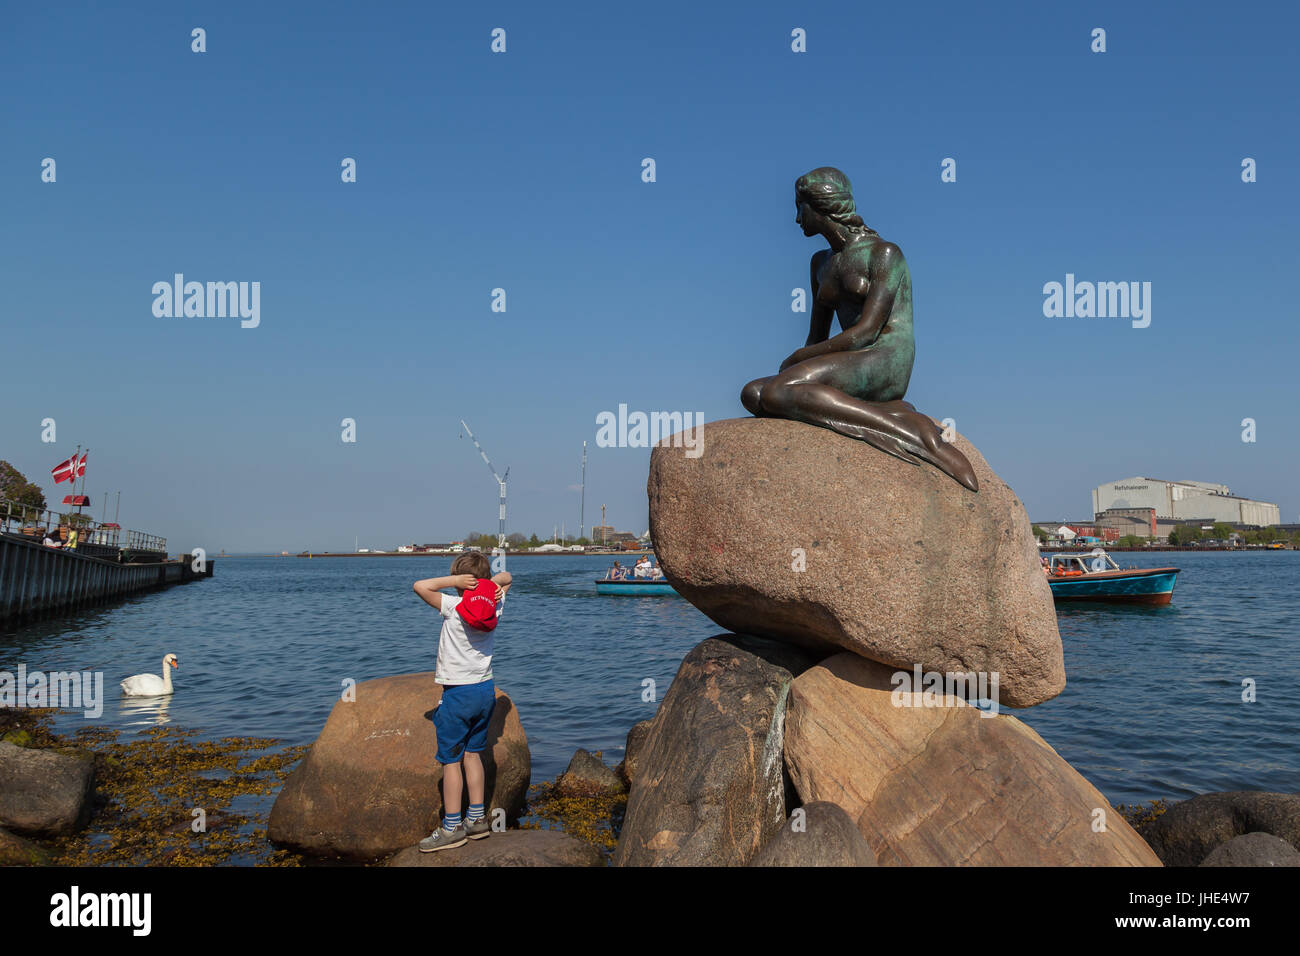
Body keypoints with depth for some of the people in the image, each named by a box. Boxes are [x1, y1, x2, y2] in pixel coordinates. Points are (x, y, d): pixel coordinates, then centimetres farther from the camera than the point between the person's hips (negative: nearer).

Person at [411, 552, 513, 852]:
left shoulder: (454, 607, -16)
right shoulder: (495, 605, 1)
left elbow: (420, 586, -17)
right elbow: (505, 578, 20)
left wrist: (455, 580, -15)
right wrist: (493, 580, -1)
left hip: (458, 693, -7)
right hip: (486, 689, 7)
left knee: (450, 759, 1)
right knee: (472, 754, 17)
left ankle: (452, 827, 5)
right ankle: (477, 819, 21)